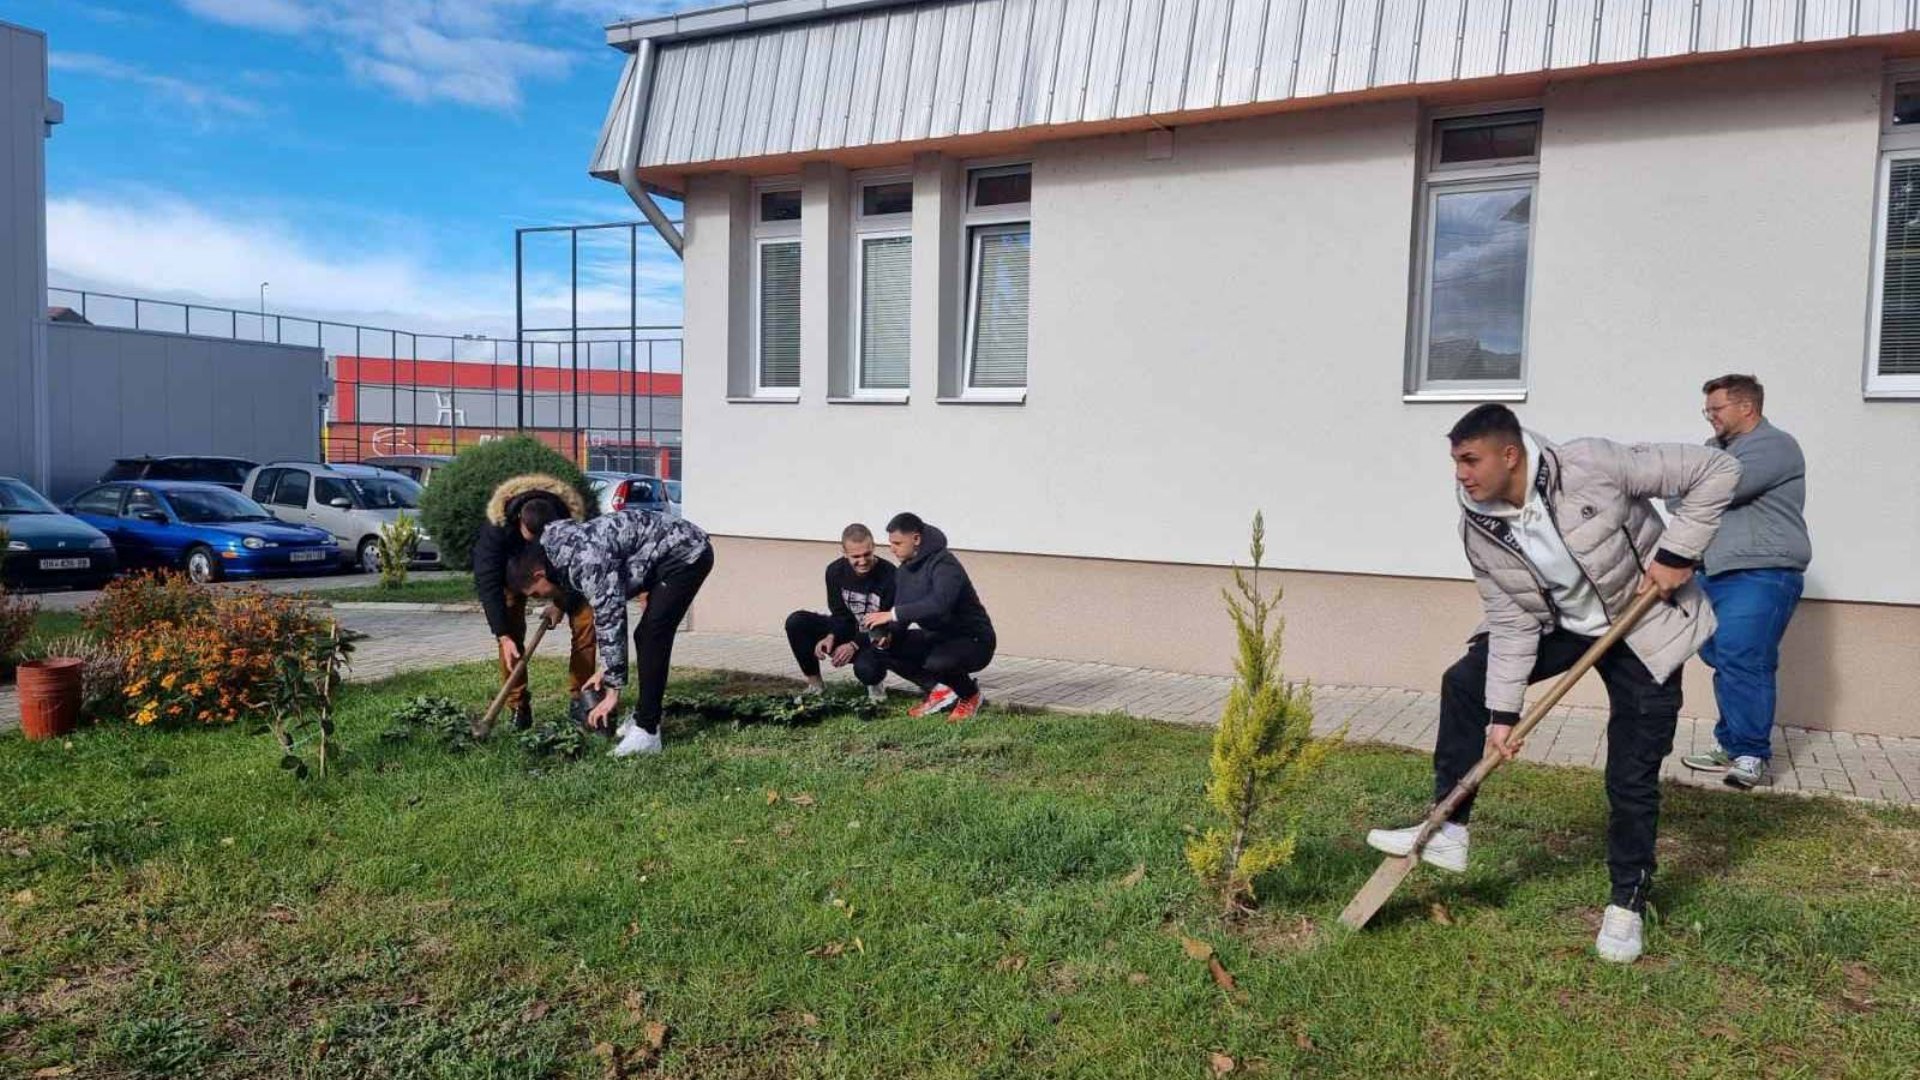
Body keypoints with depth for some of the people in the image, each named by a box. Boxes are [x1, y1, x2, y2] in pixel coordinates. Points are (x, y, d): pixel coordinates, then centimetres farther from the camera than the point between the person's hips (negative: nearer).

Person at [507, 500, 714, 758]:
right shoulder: (568, 553, 8)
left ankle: (647, 733, -11)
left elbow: (610, 620, -24)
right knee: (646, 637, 14)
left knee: (652, 638, -13)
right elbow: (608, 612, 15)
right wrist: (607, 669, 14)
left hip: (687, 553, -10)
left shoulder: (585, 563, -24)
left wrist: (613, 689, -19)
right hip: (672, 555, 10)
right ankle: (644, 716, 25)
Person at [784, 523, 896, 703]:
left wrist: (854, 645, -28)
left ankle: (874, 682, 3)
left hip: (875, 641, -5)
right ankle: (815, 684, -2)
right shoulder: (835, 571, -8)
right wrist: (831, 637, -23)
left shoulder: (889, 575, -22)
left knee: (865, 668, -38)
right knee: (796, 622, -16)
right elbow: (840, 614, -1)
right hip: (848, 630, 5)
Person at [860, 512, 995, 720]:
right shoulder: (905, 570, 4)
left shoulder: (944, 565, -24)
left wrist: (893, 614, -39)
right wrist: (890, 634, -18)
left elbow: (939, 604, -41)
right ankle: (938, 690, 4)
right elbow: (903, 611, 5)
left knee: (937, 662, -38)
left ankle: (971, 695, -4)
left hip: (972, 640, -8)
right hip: (935, 636, 8)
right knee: (884, 649, -7)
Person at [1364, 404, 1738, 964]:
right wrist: (1503, 712, -15)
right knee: (1464, 683, -6)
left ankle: (1627, 903, 17)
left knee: (1632, 778, -3)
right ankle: (1448, 832, 4)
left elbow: (1715, 469, -24)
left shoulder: (1593, 466, -32)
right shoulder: (1480, 528, -17)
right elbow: (1512, 623, -13)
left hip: (1645, 628, -5)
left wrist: (1676, 554, -27)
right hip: (1562, 624, 5)